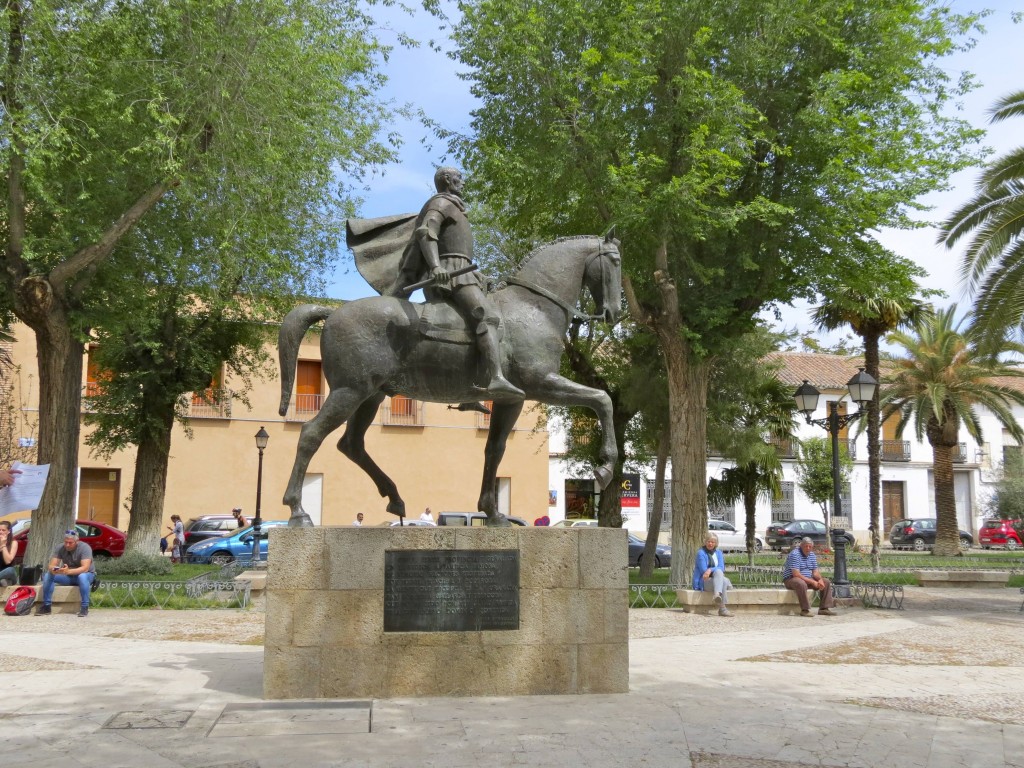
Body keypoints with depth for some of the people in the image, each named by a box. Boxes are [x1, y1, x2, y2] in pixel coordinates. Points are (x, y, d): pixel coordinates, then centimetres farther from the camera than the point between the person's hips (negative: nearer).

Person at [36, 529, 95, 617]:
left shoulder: (84, 548, -22)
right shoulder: (60, 548, -9)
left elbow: (85, 568, -33)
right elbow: (51, 565, -14)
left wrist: (69, 571, -49)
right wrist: (52, 569, -39)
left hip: (87, 575, -4)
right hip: (68, 576, 4)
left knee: (82, 576, -40)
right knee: (48, 575, -19)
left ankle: (85, 607, -33)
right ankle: (46, 606, -15)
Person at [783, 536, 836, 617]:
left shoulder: (812, 555, 8)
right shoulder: (795, 554, -19)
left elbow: (815, 572, 6)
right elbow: (796, 574, -25)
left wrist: (820, 579, -17)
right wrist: (812, 582, -26)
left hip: (808, 579, 9)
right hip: (791, 579, -9)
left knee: (826, 582, -1)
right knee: (802, 584, -40)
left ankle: (824, 608, -4)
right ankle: (805, 610, -32)